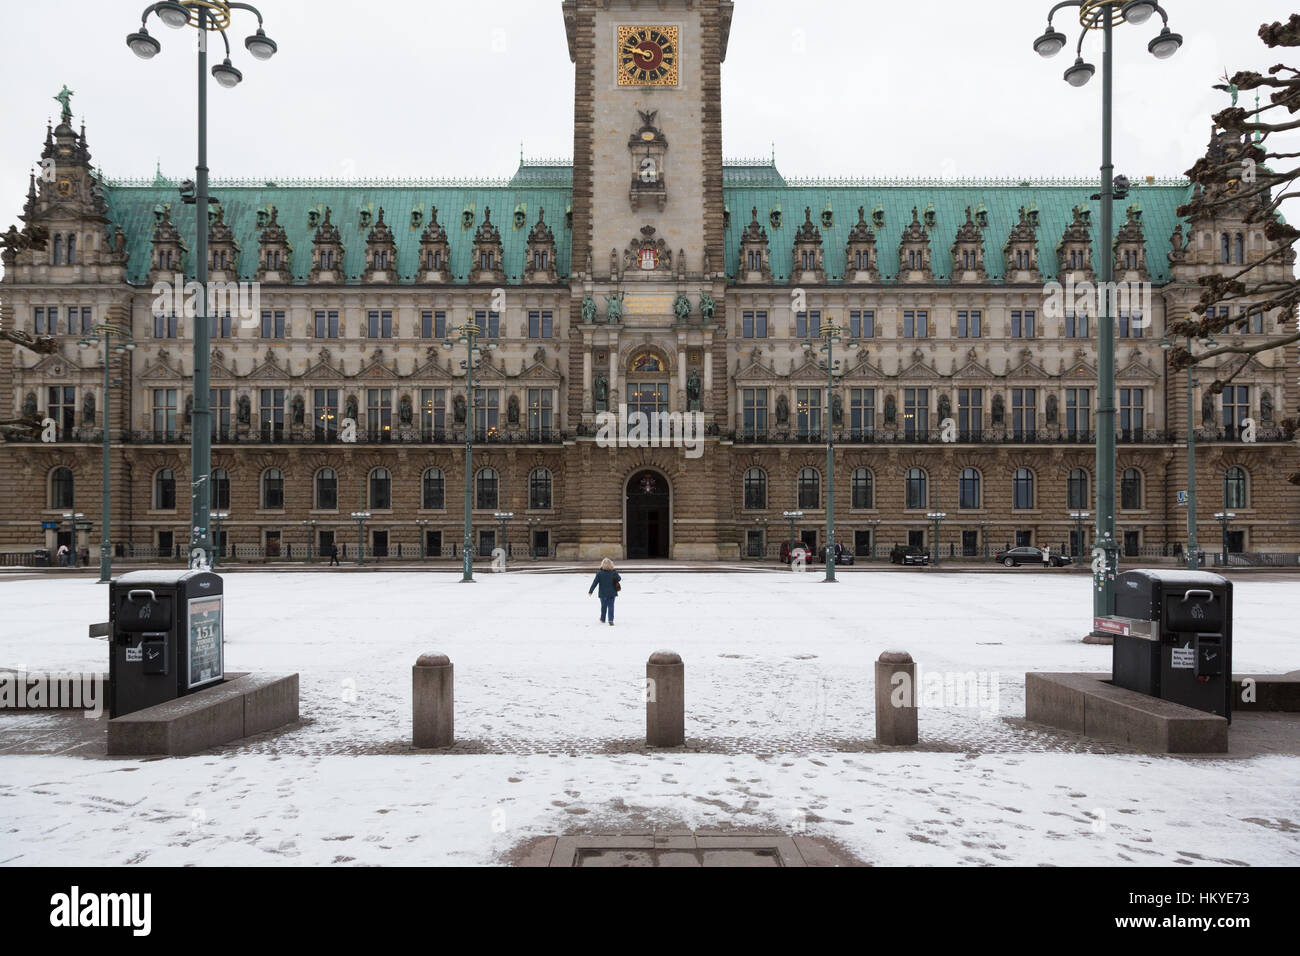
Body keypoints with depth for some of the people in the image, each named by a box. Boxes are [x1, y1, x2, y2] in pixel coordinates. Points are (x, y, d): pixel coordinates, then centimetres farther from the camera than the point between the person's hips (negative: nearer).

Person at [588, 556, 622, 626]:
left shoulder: (599, 573, -9)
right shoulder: (613, 572, -7)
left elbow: (595, 583, -7)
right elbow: (619, 578, 6)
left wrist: (590, 591, 0)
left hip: (603, 594, 0)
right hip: (612, 593, 0)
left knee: (603, 606, 16)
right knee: (611, 606, 1)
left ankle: (602, 619, 30)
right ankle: (611, 620, -10)